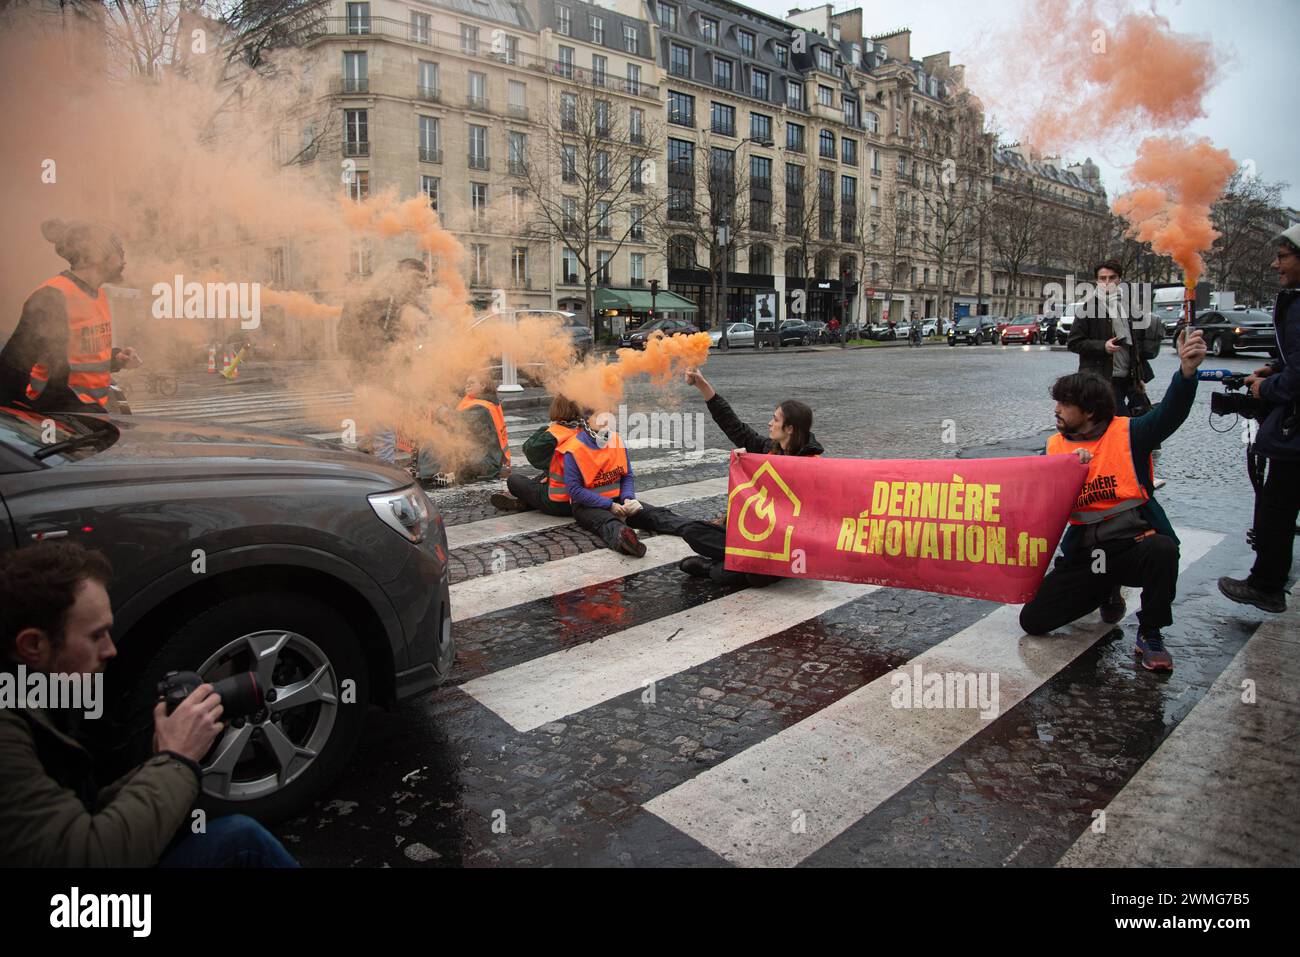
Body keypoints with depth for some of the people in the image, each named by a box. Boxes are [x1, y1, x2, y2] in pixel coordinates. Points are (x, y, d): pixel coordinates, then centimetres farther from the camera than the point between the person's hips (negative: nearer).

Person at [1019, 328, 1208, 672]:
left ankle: (1150, 635, -11)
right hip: (1083, 555, 4)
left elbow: (1169, 414, -22)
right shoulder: (1056, 446, 6)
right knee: (1032, 620, -4)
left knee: (1163, 550, -39)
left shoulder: (1128, 433, -4)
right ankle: (1107, 593, 23)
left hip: (1133, 544, -3)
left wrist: (1186, 372, -41)